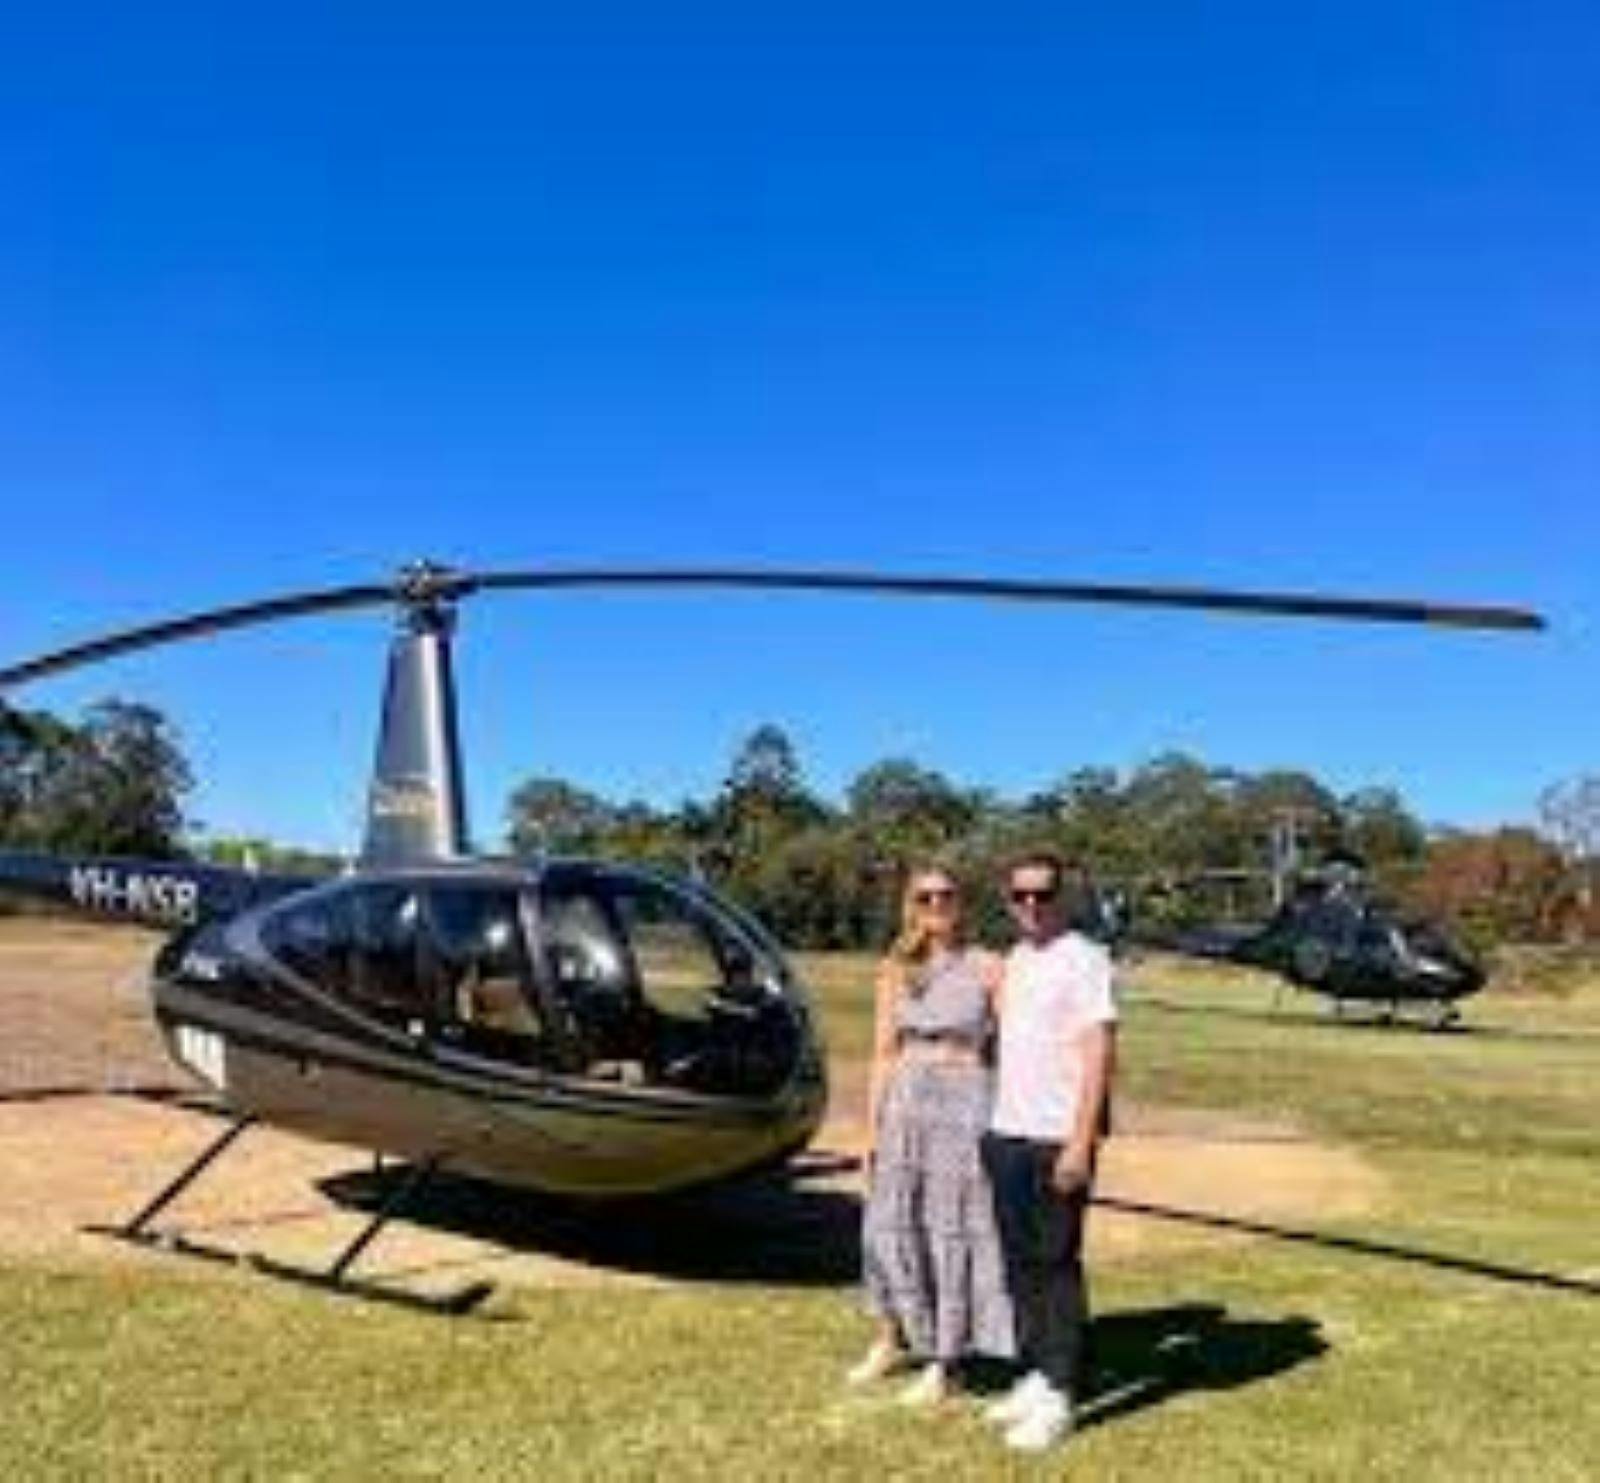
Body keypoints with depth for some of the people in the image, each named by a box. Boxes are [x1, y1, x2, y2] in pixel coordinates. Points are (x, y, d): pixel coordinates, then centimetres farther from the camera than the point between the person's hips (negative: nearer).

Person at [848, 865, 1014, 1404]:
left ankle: (942, 1365, 13)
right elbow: (884, 1053, 9)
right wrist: (872, 1127, 6)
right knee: (890, 1224, 9)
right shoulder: (896, 972, 8)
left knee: (953, 1231, 1)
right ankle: (892, 1341, 30)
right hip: (905, 1105, 4)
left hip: (965, 1106, -3)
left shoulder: (986, 968, -2)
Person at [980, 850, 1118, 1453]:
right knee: (1020, 1264, 13)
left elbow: (1099, 1054, -14)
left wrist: (1082, 1142, -19)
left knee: (1057, 1266, 0)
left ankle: (1058, 1398, 8)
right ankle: (1035, 1375, 25)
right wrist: (995, 1123, 12)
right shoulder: (1015, 960, 13)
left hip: (1057, 1138, -7)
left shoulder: (1084, 959, -10)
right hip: (1007, 1133, 7)